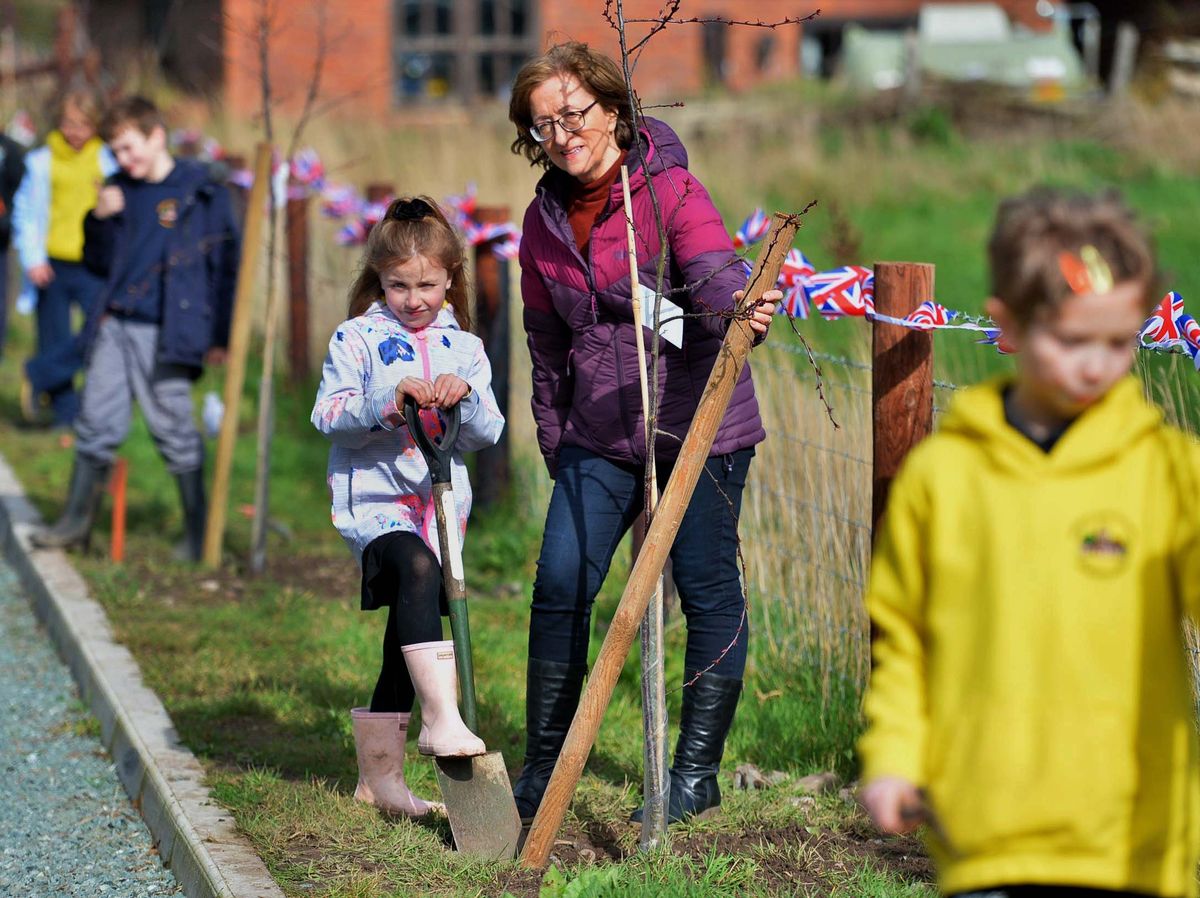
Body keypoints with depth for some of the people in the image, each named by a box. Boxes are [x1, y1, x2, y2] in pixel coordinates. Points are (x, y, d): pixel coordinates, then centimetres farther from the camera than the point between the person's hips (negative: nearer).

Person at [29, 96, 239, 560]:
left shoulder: (202, 192, -4)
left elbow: (226, 265, -2)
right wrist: (100, 221, -2)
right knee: (96, 422, 6)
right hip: (115, 326, 5)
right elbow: (101, 263, 17)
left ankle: (198, 532, 9)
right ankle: (76, 520, 16)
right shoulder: (120, 191, 11)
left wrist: (219, 335, -4)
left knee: (174, 428, -2)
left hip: (165, 333, -5)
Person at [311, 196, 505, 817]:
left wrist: (465, 398, -13)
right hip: (375, 498, -5)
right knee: (417, 569, -35)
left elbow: (489, 433, 7)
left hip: (441, 505, 5)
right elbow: (327, 414, -6)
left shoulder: (464, 348, 13)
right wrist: (387, 400, -20)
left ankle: (379, 773, 21)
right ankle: (440, 715, -39)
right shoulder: (357, 339, 2)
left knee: (407, 635, 9)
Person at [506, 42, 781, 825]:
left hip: (698, 426, -4)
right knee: (560, 586, -5)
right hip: (600, 436, 4)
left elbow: (714, 275, -24)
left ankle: (697, 773, 13)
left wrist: (738, 311, -47)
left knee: (708, 590, 1)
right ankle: (542, 772, 7)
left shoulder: (669, 189, -9)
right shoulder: (545, 221, 8)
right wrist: (556, 446, 16)